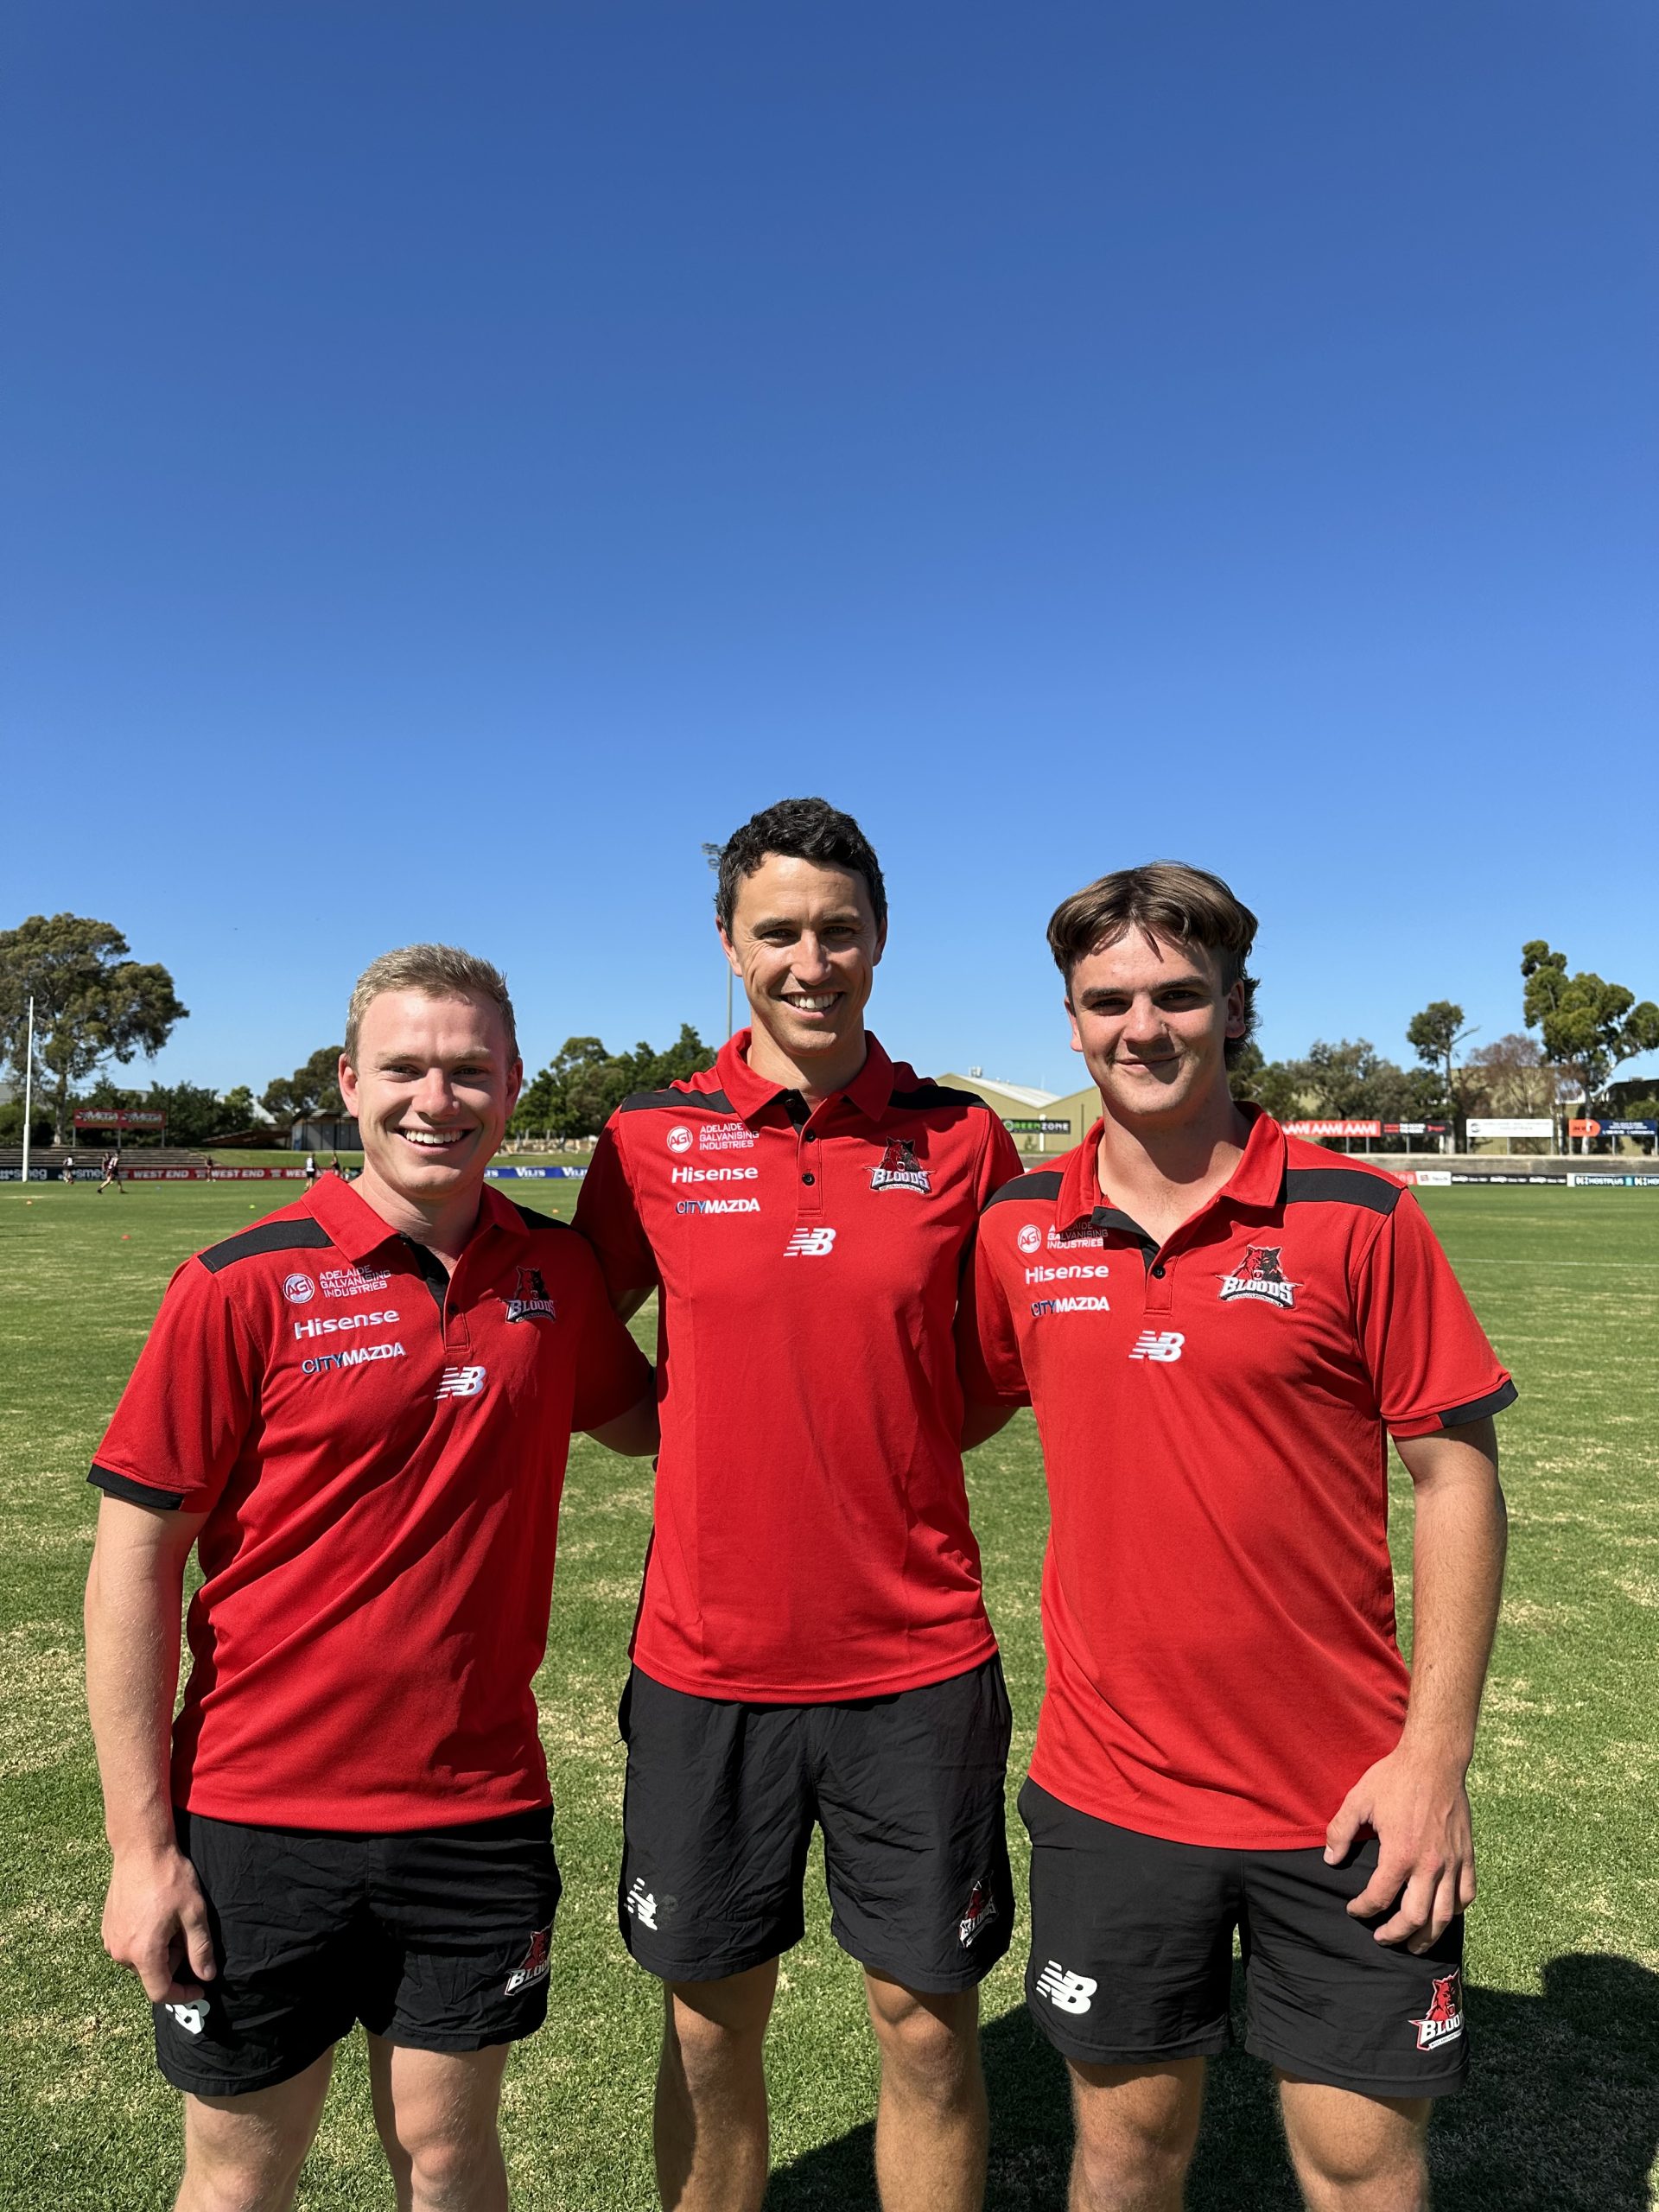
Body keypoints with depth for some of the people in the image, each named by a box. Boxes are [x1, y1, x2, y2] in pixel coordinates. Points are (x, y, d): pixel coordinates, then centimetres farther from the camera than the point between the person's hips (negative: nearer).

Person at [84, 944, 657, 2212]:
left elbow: (648, 1418, 15)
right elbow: (133, 1566, -8)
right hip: (259, 1820, -2)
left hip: (481, 1811, 2)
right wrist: (140, 1845, -8)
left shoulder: (556, 1272, -3)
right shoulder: (246, 1287, -13)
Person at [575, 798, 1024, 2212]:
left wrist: (885, 1446, -3)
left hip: (916, 1661, 0)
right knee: (710, 2029, 17)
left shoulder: (963, 1139, -3)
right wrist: (720, 1439, -2)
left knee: (929, 2023, 14)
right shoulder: (651, 1143, -3)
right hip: (708, 1662, 1)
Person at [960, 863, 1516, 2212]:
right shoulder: (1018, 1234, -2)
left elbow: (1458, 1473, -6)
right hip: (1108, 1789, 2)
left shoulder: (1357, 1218, -9)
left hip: (1343, 1797, -1)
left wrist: (1437, 1751, -8)